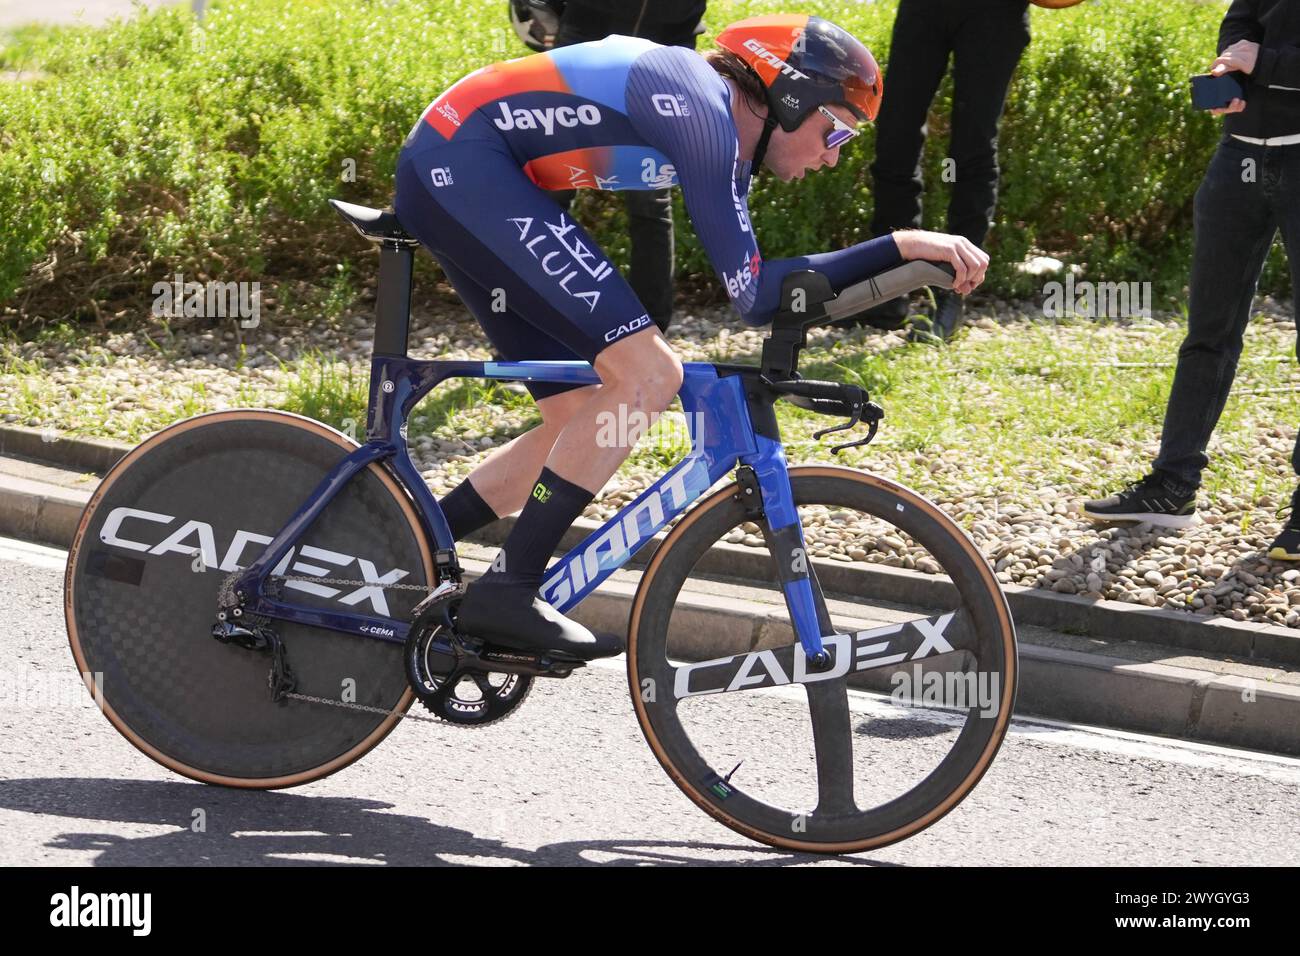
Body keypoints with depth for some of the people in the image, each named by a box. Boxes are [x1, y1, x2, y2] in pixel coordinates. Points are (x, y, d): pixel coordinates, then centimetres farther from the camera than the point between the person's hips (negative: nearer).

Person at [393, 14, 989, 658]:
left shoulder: (727, 137, 14)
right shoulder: (703, 104, -15)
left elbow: (757, 288, 16)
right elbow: (752, 295, -19)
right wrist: (903, 246, -21)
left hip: (442, 179, 11)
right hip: (461, 164, -11)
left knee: (580, 423, 10)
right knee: (648, 374, -17)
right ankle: (507, 593, -15)